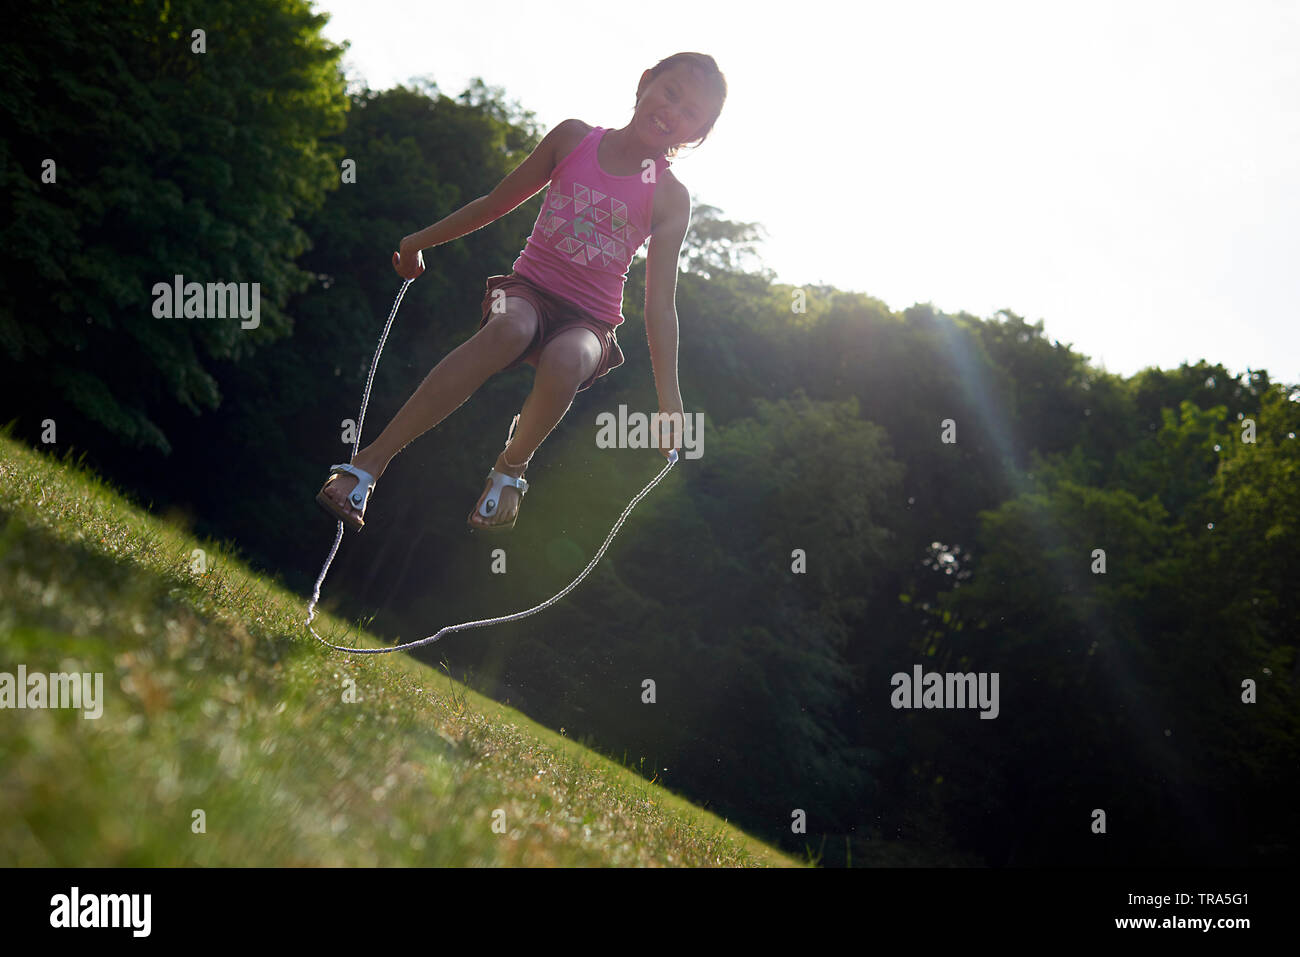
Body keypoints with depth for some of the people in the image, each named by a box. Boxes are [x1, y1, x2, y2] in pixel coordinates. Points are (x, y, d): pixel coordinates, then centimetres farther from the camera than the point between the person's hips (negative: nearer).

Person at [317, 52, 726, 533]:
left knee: (563, 362, -39)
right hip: (529, 288, 1)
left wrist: (669, 399, -10)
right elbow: (499, 201, 14)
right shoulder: (574, 138, 3)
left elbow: (660, 304, -3)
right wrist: (421, 240, 20)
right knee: (511, 328, -38)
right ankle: (371, 460, -42)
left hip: (589, 320, 0)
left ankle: (511, 465, -10)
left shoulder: (670, 198, -1)